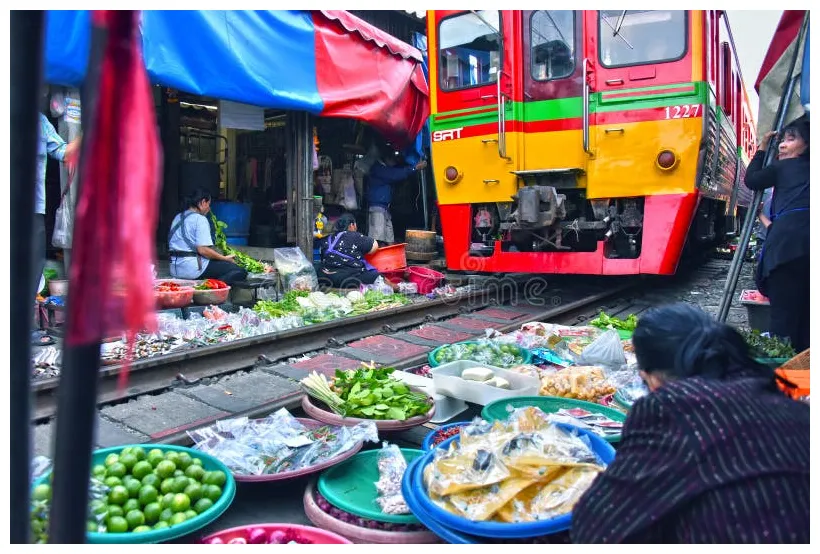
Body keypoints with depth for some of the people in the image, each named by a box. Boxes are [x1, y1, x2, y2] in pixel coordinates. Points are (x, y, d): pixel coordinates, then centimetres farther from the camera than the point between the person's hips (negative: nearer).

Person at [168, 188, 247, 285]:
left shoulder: (178, 217, 18)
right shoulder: (200, 219, -10)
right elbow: (203, 250, -19)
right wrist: (225, 258, -8)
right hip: (192, 268, -9)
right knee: (240, 272, -11)